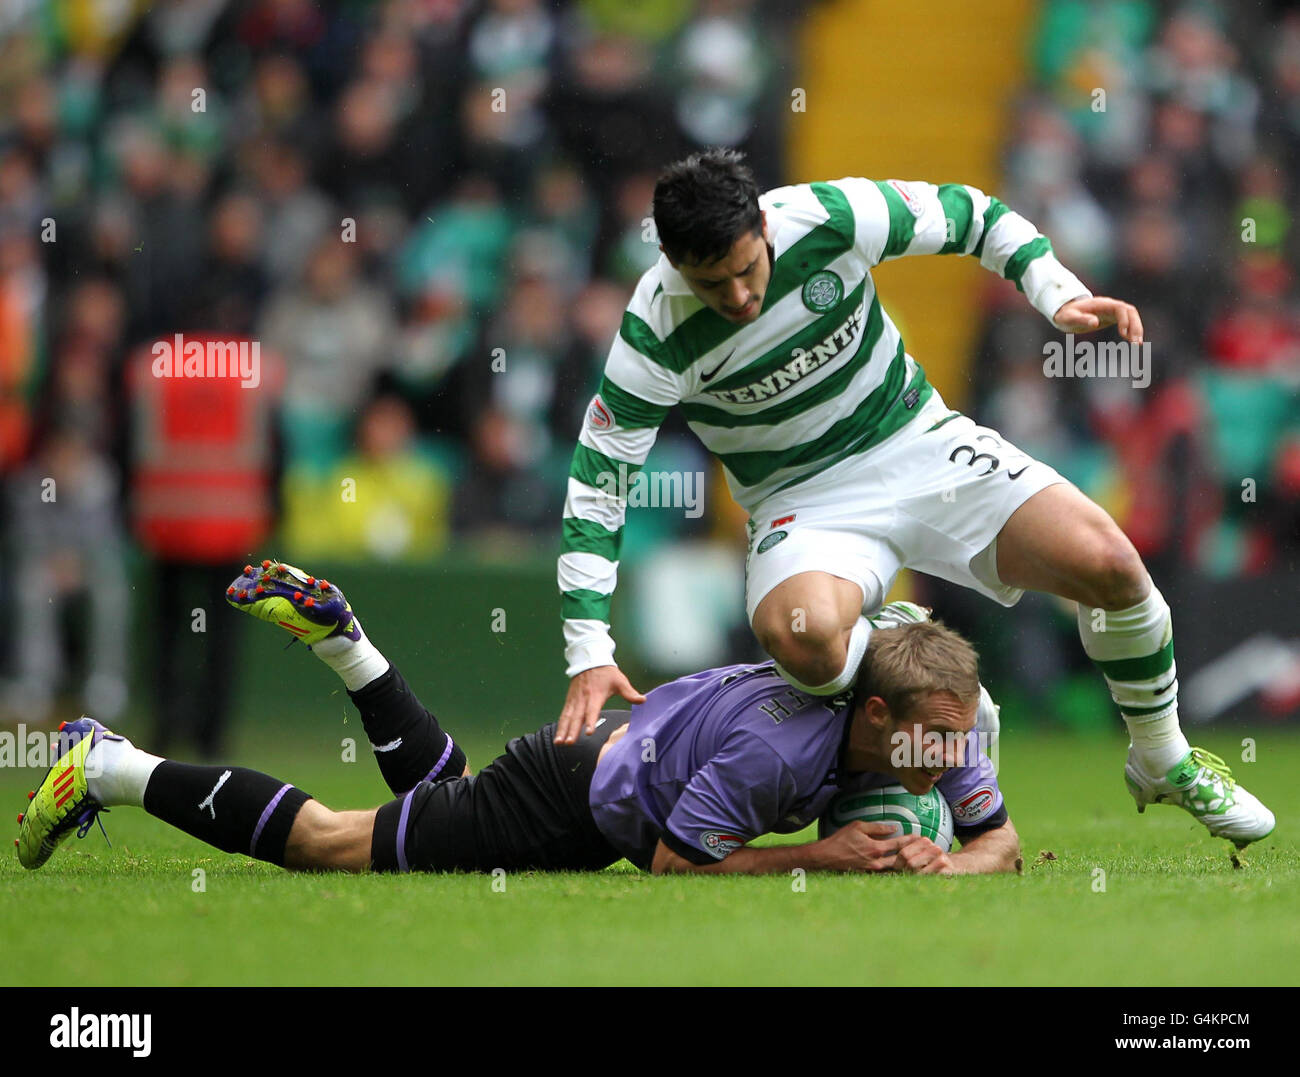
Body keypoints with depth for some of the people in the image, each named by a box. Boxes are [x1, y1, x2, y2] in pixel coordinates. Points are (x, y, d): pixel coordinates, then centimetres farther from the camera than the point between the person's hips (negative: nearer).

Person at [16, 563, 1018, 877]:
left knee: (442, 791, 35)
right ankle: (110, 769, 17)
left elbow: (1002, 841, -6)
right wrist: (815, 858, -32)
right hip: (563, 802, -7)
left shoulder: (932, 722, -16)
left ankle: (336, 636, 41)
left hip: (626, 743, 7)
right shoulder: (776, 748, -38)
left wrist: (940, 865, -28)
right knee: (325, 840, 5)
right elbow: (672, 863, -28)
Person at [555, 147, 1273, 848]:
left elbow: (973, 215, -1)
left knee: (1108, 564, -17)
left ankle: (1165, 764, 10)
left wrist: (1060, 297, -15)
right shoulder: (655, 337, -21)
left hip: (919, 442, 2)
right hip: (803, 502, -2)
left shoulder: (828, 218, -18)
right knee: (796, 632, -38)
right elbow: (596, 482, -14)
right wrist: (588, 653, -19)